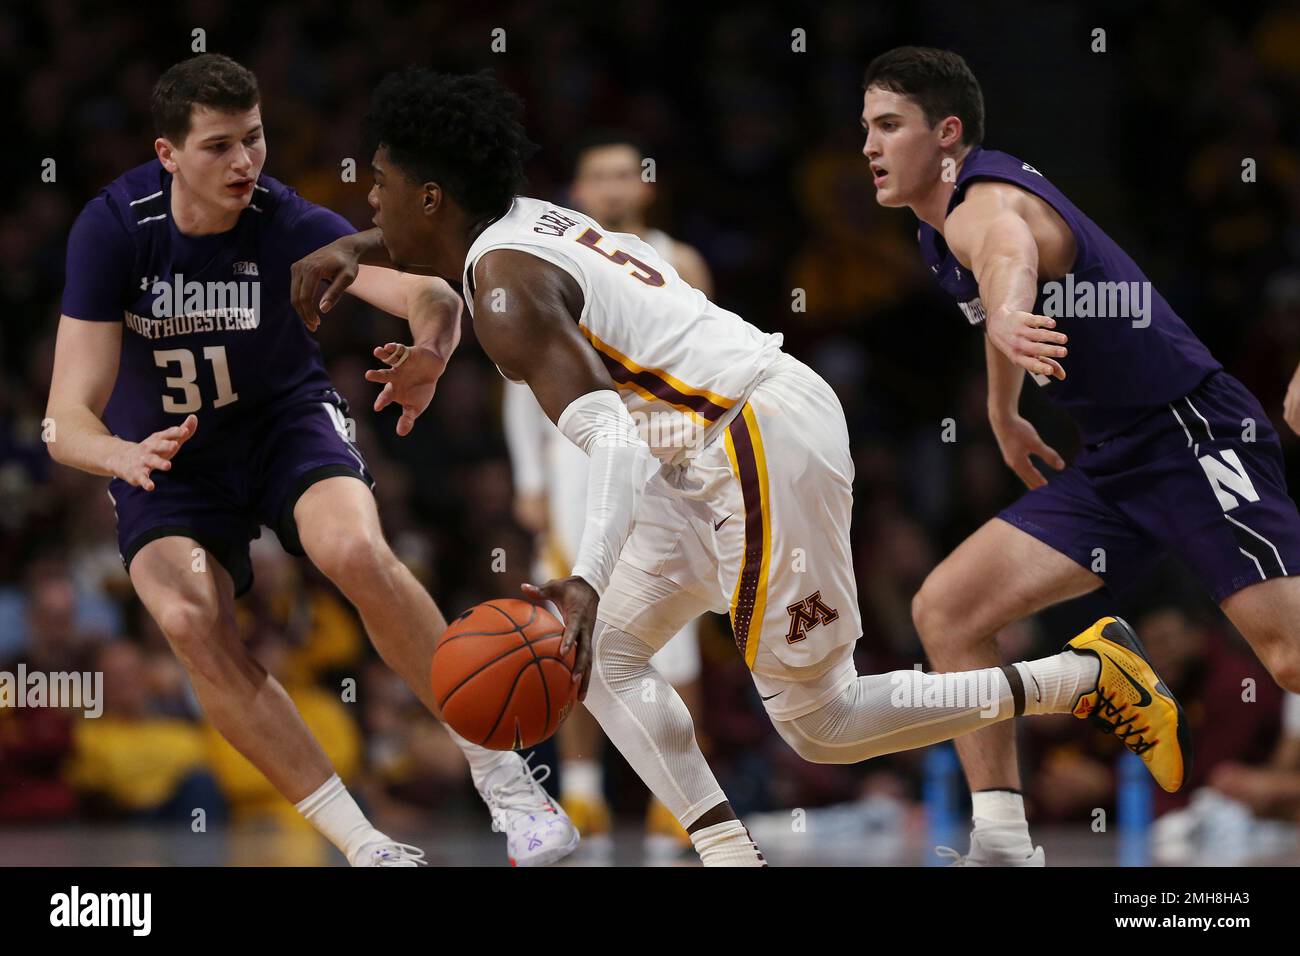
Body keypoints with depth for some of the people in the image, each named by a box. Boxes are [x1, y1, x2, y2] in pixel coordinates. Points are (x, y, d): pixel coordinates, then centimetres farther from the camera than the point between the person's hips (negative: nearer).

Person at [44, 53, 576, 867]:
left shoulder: (286, 222, -21)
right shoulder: (115, 228, -22)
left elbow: (429, 295, -34)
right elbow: (70, 421, -24)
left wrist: (429, 354, -59)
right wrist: (126, 456, -48)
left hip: (284, 420, 0)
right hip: (166, 458, 0)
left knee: (356, 551, -31)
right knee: (189, 620, -27)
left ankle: (502, 776, -15)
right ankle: (363, 846, -21)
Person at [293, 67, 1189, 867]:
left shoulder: (506, 288, -16)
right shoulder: (523, 220, 12)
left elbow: (612, 436, -31)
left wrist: (585, 581, -42)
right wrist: (352, 250, 30)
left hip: (767, 443, -10)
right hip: (719, 446, 10)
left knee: (820, 723, -3)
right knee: (604, 653, 9)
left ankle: (1092, 673, 2)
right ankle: (729, 852, -2)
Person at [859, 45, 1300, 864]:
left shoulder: (986, 201, -18)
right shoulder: (938, 230, 12)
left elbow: (1009, 252, -44)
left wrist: (1006, 321, -66)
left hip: (1197, 432, -10)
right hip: (1114, 462, 10)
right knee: (947, 612, 1)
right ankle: (1005, 844, -1)